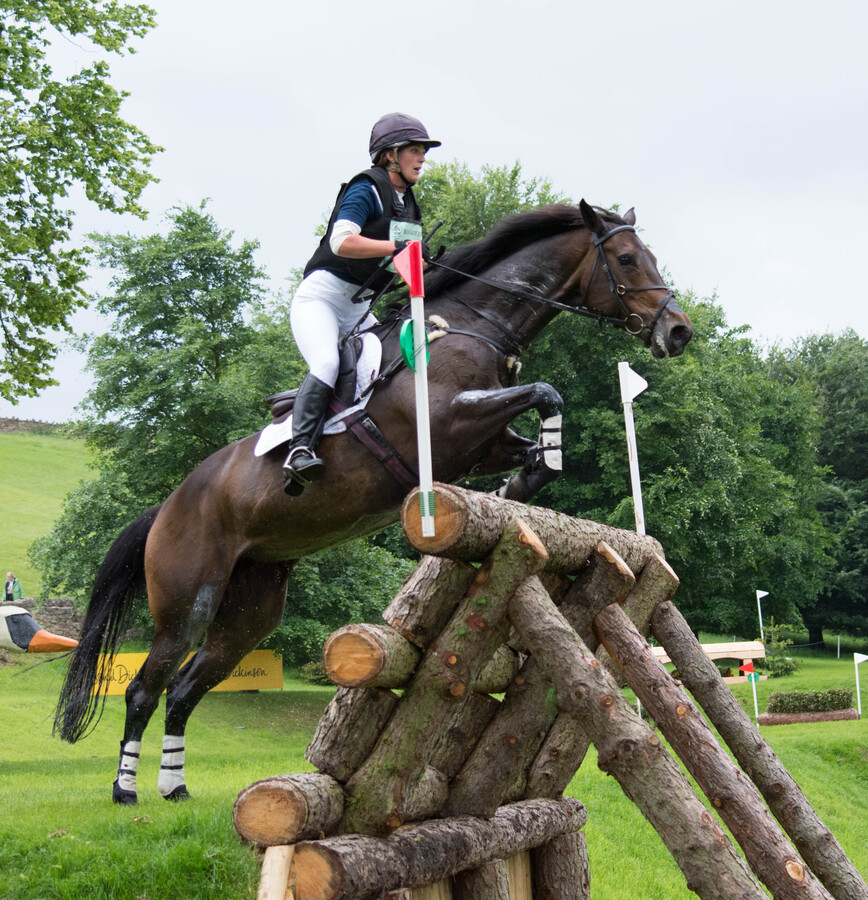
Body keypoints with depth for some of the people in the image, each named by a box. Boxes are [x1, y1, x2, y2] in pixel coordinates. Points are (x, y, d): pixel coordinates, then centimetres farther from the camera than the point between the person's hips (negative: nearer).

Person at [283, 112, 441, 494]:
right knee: (326, 364, -29)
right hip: (320, 297, -9)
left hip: (358, 308, 9)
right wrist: (397, 247, -28)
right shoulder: (367, 189, -11)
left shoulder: (408, 202, 15)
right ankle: (300, 449, -34)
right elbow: (341, 241, -26)